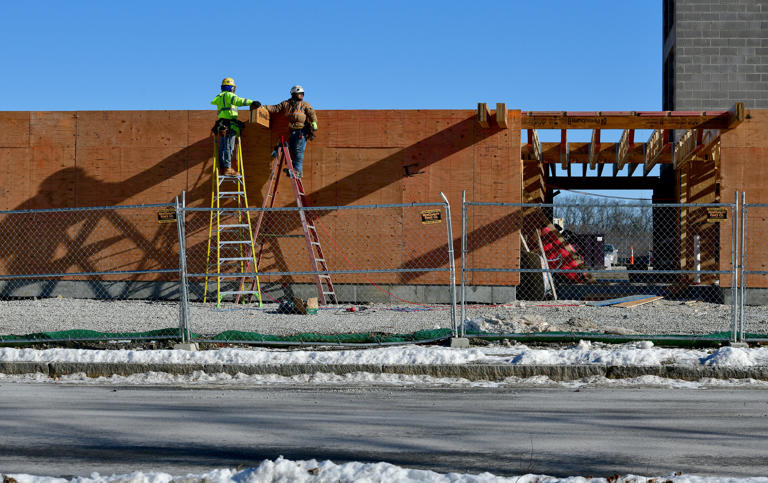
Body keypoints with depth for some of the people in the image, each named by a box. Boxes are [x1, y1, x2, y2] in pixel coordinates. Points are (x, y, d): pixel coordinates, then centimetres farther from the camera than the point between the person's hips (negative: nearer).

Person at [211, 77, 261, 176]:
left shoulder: (219, 97, 26)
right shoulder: (228, 95, -5)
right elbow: (238, 101, -23)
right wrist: (251, 102, -31)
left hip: (222, 126, 10)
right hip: (229, 126, -10)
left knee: (222, 147, 10)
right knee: (228, 147, -10)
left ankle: (222, 167, 12)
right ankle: (227, 168, -12)